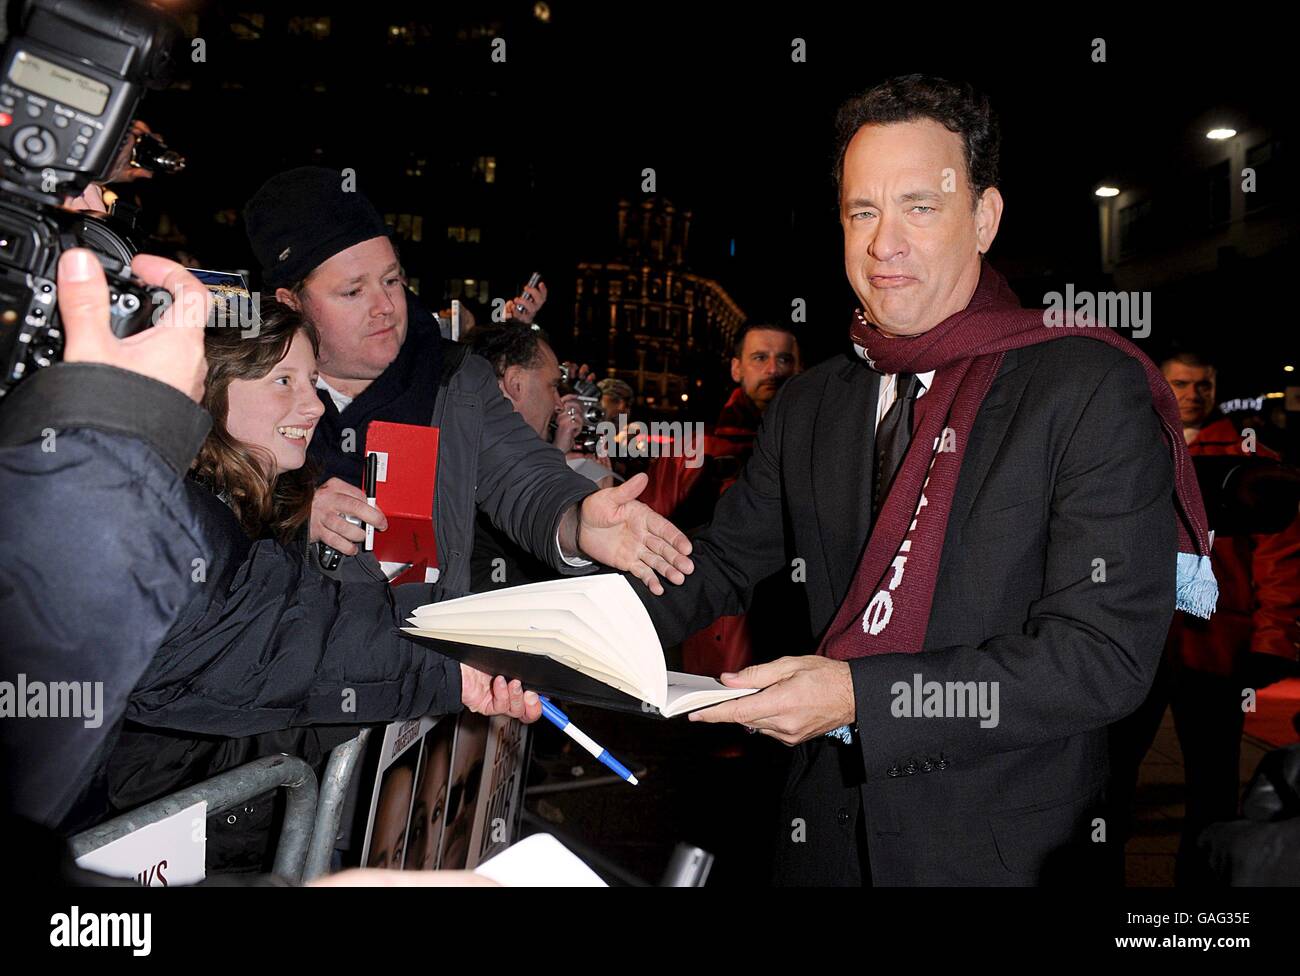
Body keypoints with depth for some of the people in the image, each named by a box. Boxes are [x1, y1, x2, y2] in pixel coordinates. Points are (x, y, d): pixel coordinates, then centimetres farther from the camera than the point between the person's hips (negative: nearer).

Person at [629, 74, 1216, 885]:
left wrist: (858, 696, -28)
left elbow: (1107, 655, -20)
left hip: (999, 849, -4)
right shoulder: (807, 408, 2)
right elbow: (720, 567, 5)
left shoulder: (1093, 391, -14)